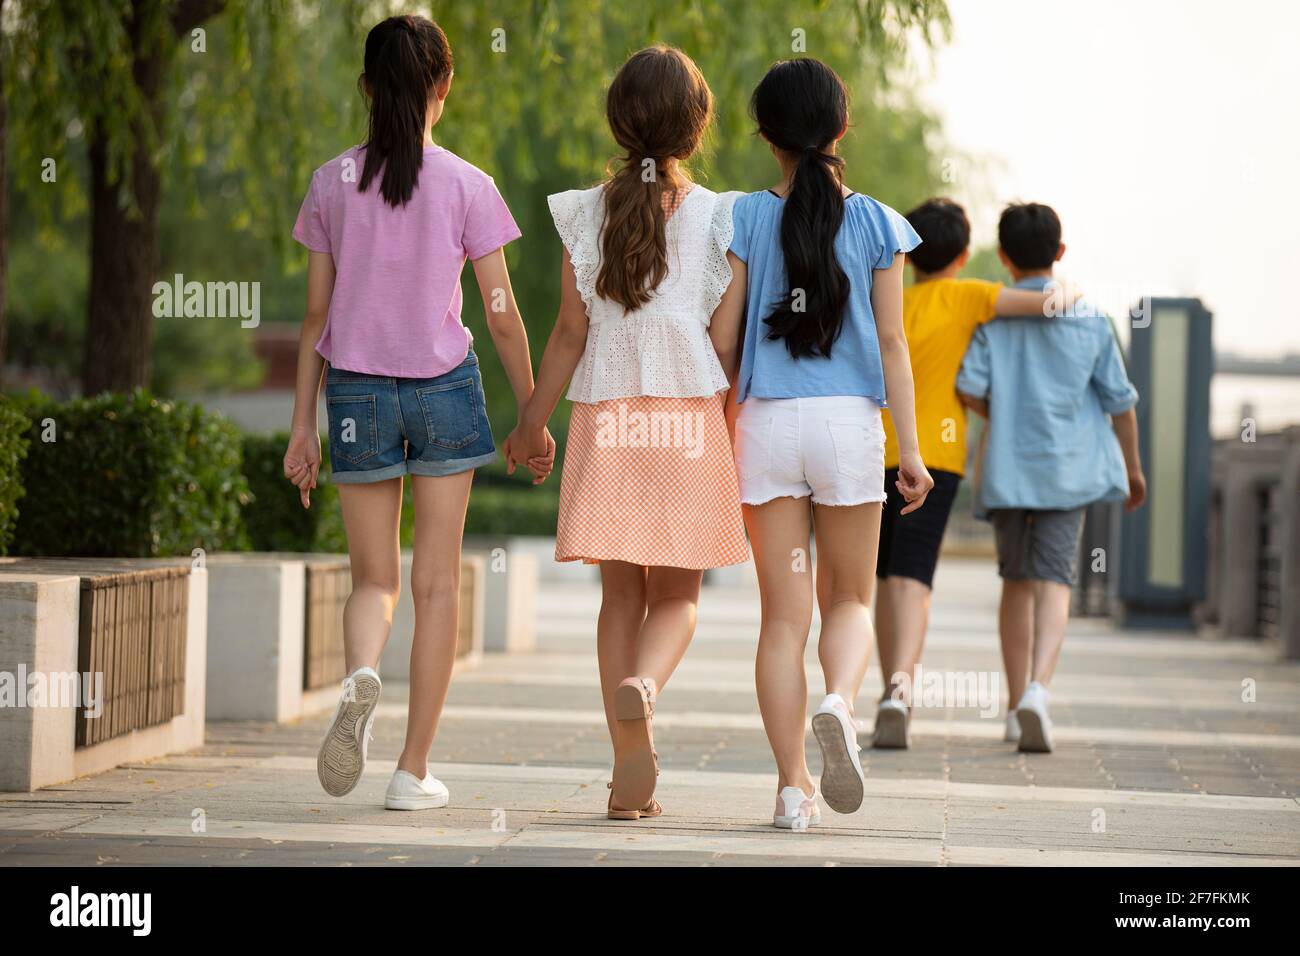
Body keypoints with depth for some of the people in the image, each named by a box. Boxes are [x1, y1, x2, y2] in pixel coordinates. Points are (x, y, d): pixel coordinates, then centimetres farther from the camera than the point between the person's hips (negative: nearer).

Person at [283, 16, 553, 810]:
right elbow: (503, 315, -2)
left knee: (375, 579, 11)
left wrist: (304, 425, 9)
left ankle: (360, 677, -22)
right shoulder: (467, 186, -4)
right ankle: (415, 769, 8)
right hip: (444, 387, -1)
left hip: (356, 388, 1)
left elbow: (316, 315, 3)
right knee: (437, 584, 7)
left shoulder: (332, 184, 1)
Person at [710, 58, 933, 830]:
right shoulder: (876, 224, 1)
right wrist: (911, 449, 3)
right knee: (850, 598, 14)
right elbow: (892, 343, 0)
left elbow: (723, 339, 0)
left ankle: (792, 787, 1)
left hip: (767, 421, 0)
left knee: (783, 613, 4)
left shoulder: (746, 219, 0)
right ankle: (839, 703, -17)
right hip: (849, 420, 0)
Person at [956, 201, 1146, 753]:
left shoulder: (992, 317, -3)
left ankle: (1017, 706, 18)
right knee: (1054, 579, -6)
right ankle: (1037, 687, -28)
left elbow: (970, 388, -13)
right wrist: (1132, 468, 17)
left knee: (1018, 581, 13)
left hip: (1008, 466, 1)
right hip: (1069, 466, -1)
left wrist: (1001, 416, 10)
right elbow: (1120, 401, 4)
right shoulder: (1090, 320, 1)